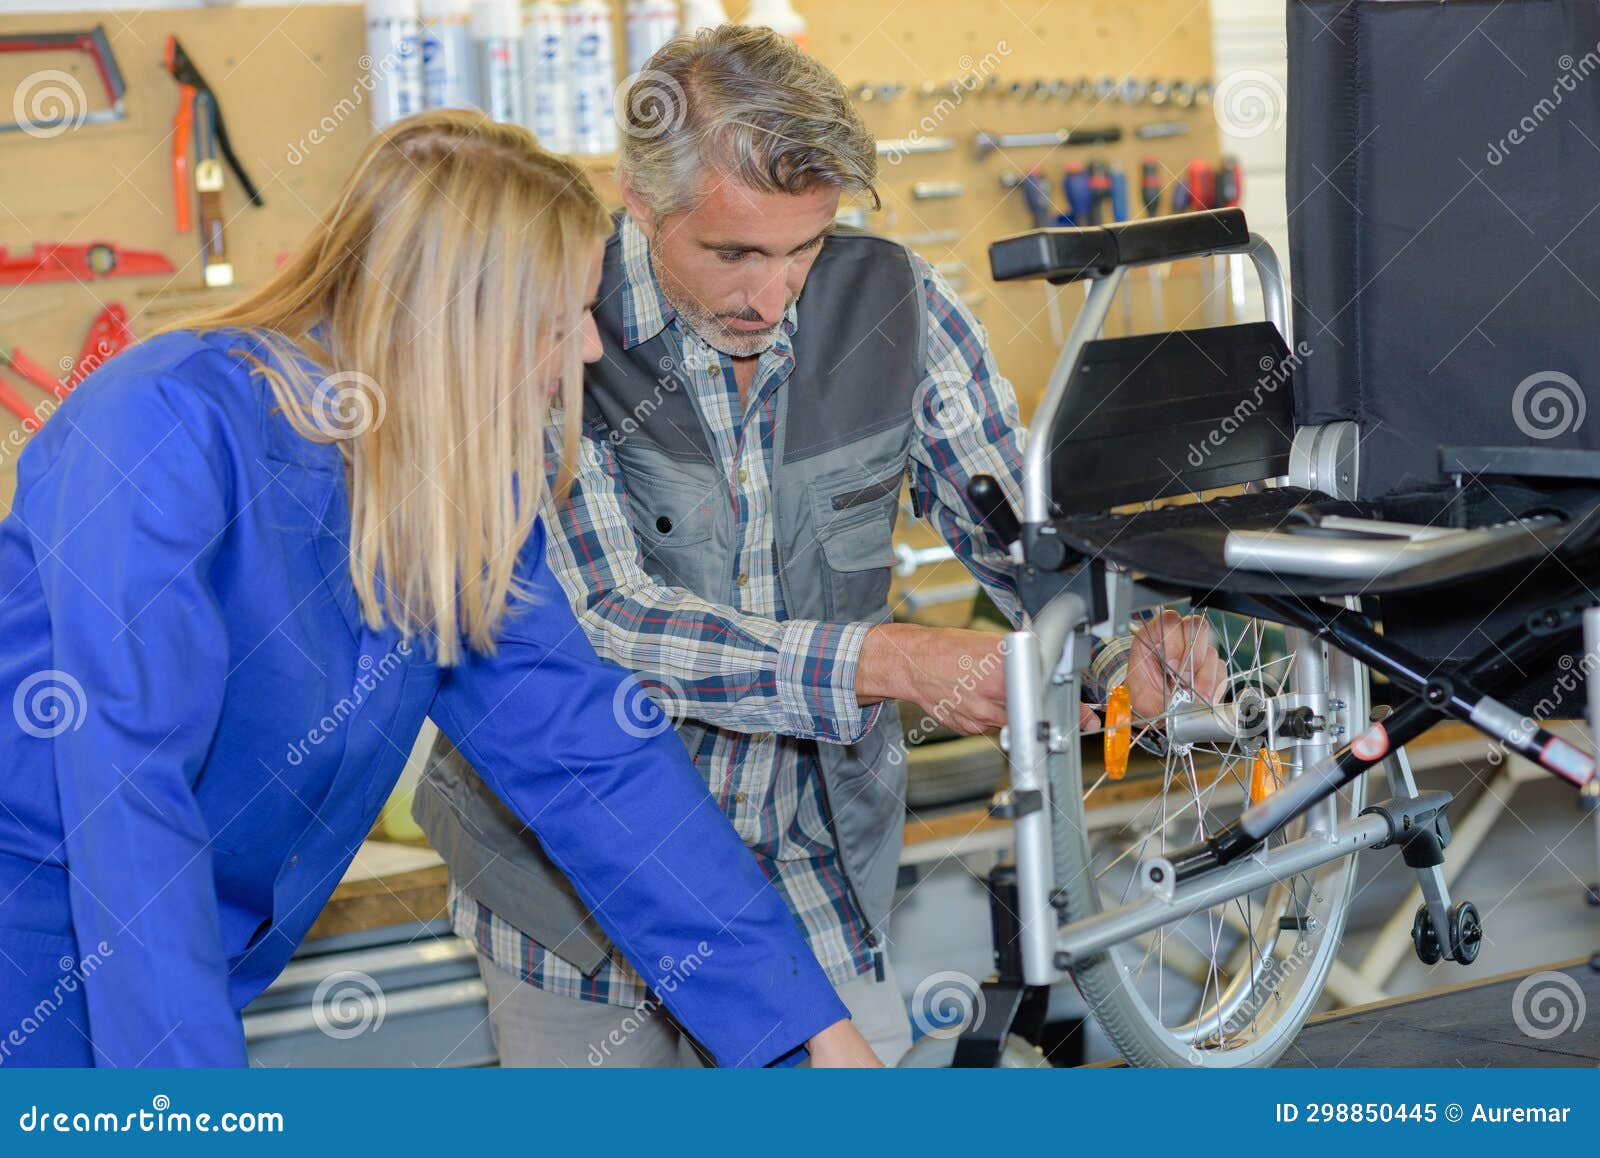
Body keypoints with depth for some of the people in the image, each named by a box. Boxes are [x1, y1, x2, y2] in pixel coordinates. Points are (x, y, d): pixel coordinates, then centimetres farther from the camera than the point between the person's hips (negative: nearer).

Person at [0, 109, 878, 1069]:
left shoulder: (471, 498, -2)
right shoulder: (173, 425, -25)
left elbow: (586, 749, -2)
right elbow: (123, 785, -30)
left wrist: (817, 1028, -6)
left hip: (190, 947, 7)